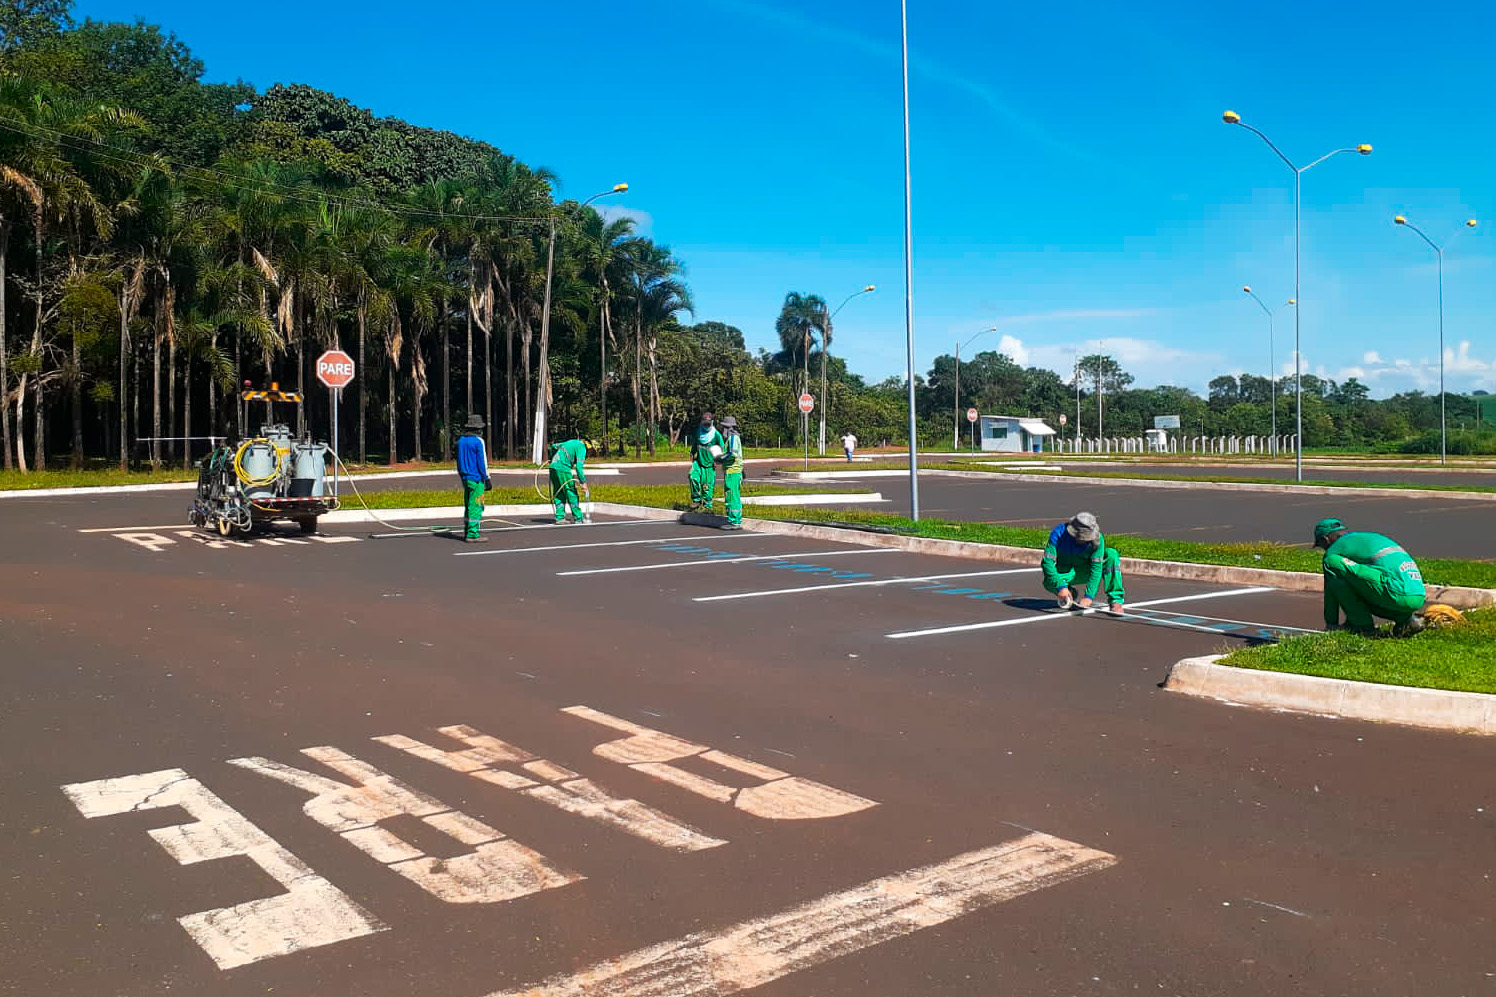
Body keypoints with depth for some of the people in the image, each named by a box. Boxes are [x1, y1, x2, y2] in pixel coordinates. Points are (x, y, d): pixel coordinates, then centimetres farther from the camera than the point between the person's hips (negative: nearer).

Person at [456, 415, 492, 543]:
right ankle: (473, 534, -8)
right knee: (476, 506, -7)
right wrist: (487, 479, -9)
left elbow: (459, 461, 18)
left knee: (469, 506, 14)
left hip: (465, 478, 8)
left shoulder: (461, 440, 12)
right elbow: (482, 461, -13)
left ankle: (468, 532, 16)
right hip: (476, 479, -8)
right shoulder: (478, 441, -11)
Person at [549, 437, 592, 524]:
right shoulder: (581, 448, -5)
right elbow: (579, 466, -16)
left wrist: (551, 459, 42)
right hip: (563, 468, -9)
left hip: (553, 466, 9)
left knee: (559, 494, 11)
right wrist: (583, 483, -17)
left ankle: (560, 518, 9)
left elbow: (555, 446, 31)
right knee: (572, 493, -3)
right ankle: (578, 519, -1)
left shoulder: (573, 442, 22)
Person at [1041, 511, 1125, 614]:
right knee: (1049, 583, -37)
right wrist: (1060, 587, -37)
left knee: (1111, 554, -26)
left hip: (1086, 572, 1)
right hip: (1065, 574, -1)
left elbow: (1096, 568, -24)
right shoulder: (1058, 533, -25)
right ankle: (1070, 594, 0)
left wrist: (1089, 596, -33)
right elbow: (1047, 561, -27)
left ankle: (1115, 600, -24)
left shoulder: (1097, 538, -22)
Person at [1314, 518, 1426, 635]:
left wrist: (1330, 625, 25)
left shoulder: (1334, 551, 8)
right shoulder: (1375, 537, 32)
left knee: (1333, 562, -5)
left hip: (1397, 597, -8)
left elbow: (1330, 591, 13)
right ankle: (1404, 619, 9)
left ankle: (1364, 625, -3)